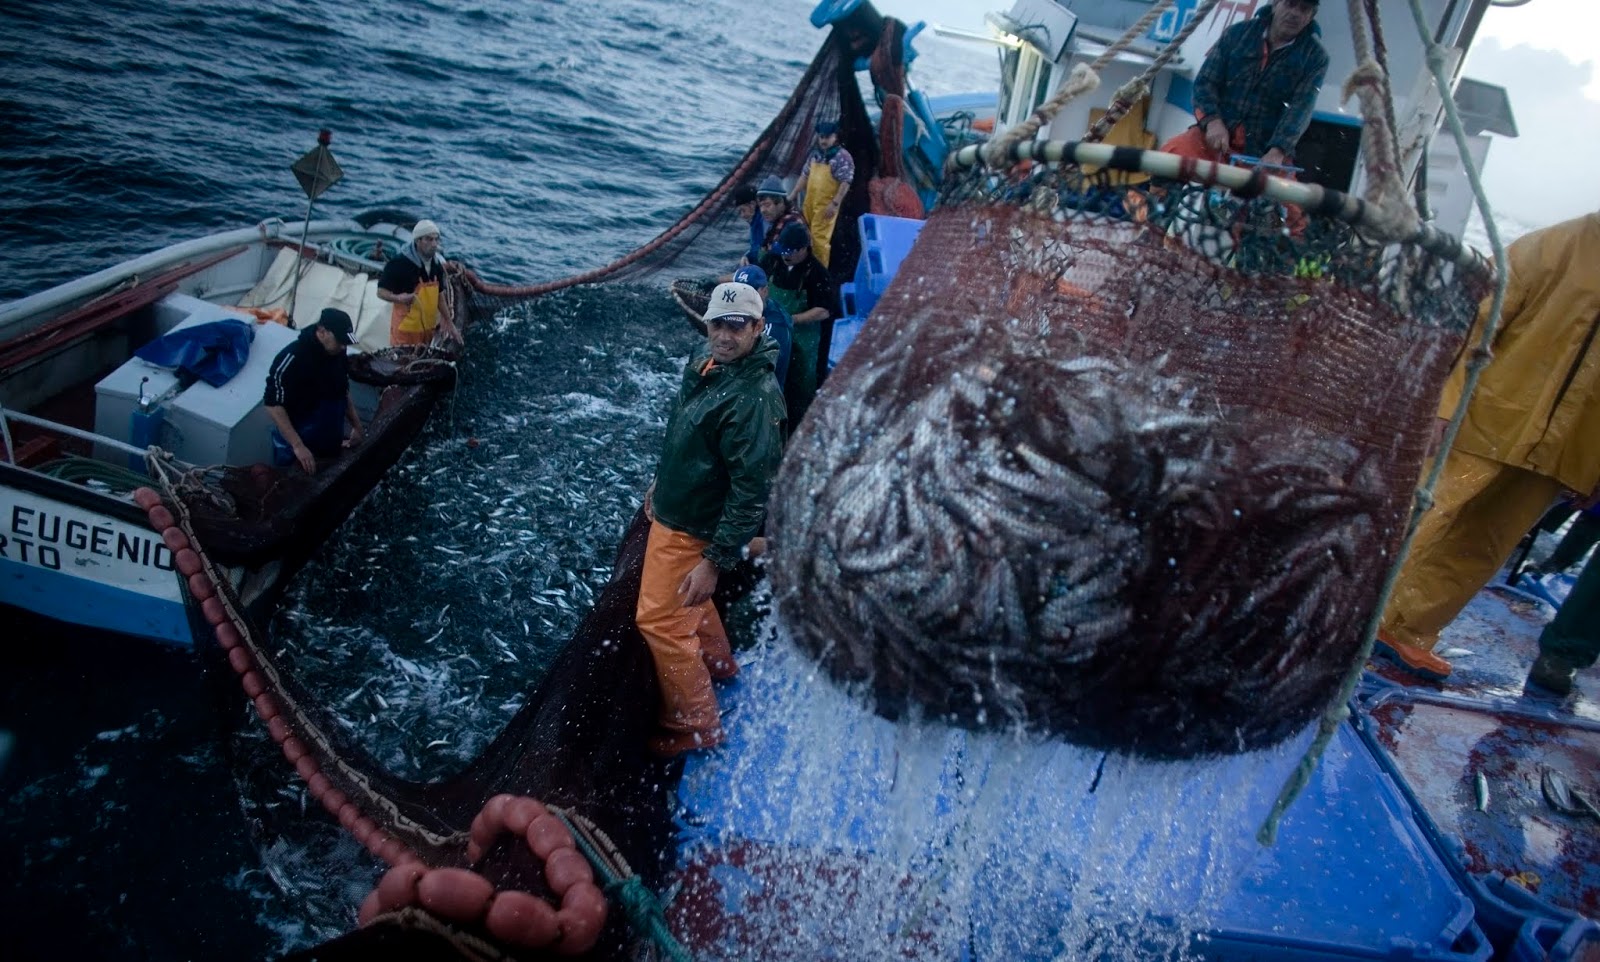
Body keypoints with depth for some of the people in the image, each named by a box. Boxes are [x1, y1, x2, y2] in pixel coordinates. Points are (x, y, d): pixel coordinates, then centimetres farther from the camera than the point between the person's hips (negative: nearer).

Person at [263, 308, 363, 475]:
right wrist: (297, 446, -28)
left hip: (330, 445, 6)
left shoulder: (337, 354, -2)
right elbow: (273, 405, -24)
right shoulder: (292, 359, -23)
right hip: (295, 445, -6)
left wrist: (356, 425, 10)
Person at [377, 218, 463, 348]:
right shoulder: (399, 263, -17)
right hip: (405, 329, -7)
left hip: (427, 329, 7)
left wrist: (450, 324, 14)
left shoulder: (437, 264, 4)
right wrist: (399, 298, -34)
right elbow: (381, 292, -13)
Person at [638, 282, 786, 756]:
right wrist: (660, 480, 23)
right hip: (672, 508, 9)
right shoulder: (705, 360, -3)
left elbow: (753, 489, -30)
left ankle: (695, 723, 15)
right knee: (686, 598, 28)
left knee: (659, 620, 0)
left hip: (693, 526, -9)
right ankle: (716, 660, 53)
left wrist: (716, 560, -29)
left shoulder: (754, 398, -31)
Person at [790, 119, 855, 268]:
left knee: (820, 237, -7)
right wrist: (793, 194, 10)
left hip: (826, 205, -7)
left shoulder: (842, 157, -13)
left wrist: (834, 204, -23)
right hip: (809, 202, 7)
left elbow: (845, 182, -18)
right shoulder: (815, 153, 9)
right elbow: (805, 175, 15)